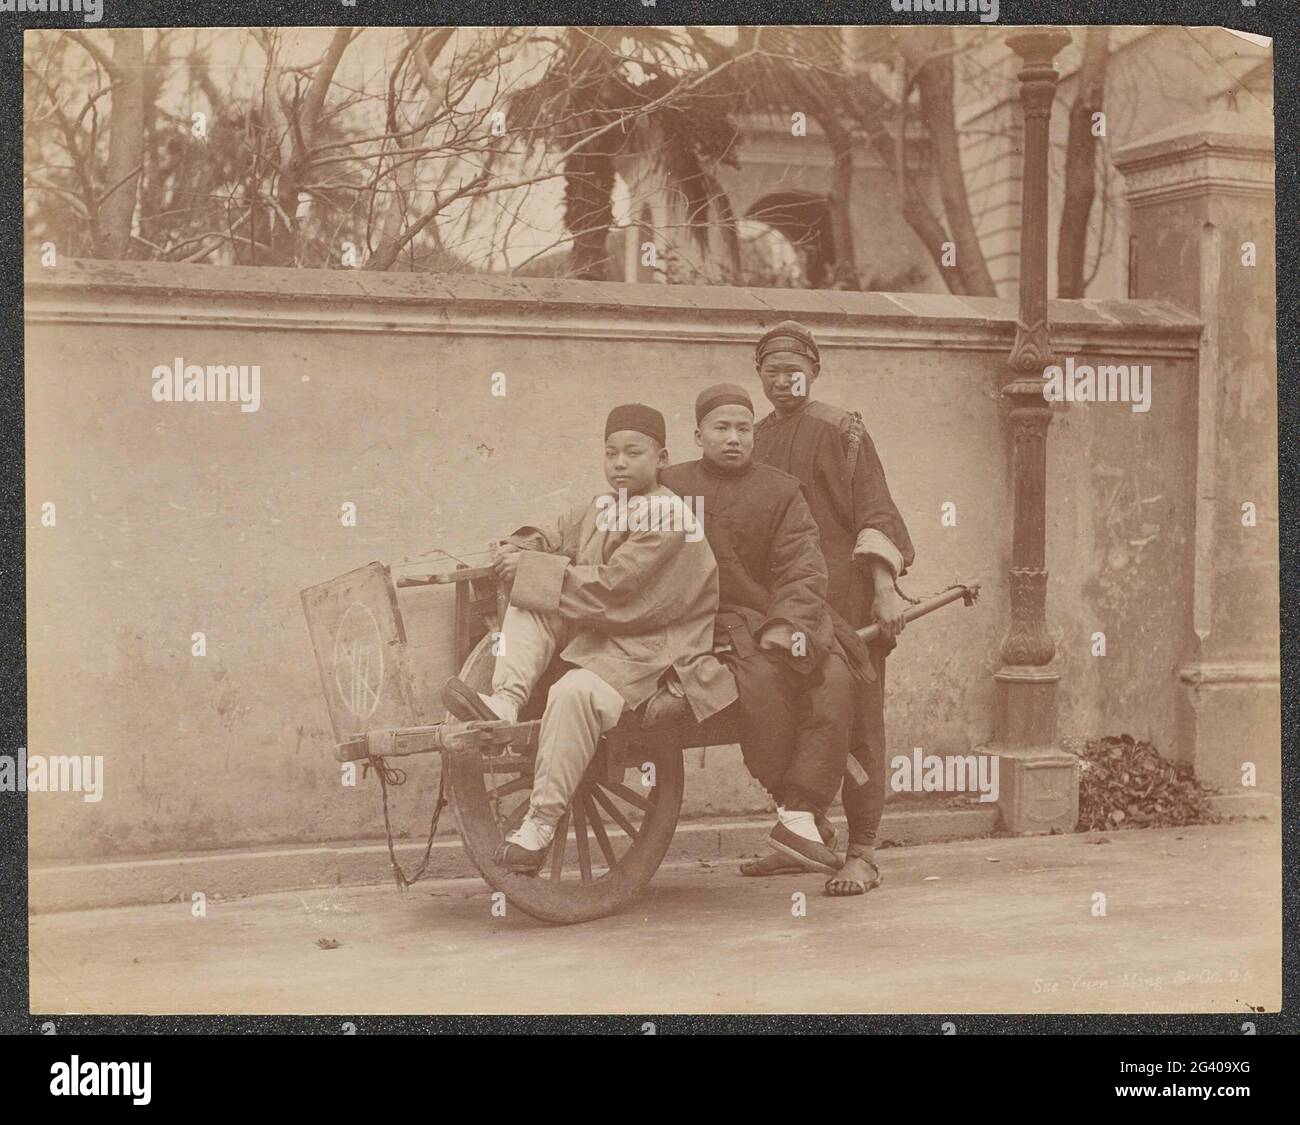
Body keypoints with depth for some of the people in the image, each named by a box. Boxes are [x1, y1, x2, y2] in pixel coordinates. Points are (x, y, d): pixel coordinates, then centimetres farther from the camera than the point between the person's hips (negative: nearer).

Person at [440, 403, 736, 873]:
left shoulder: (669, 521, -15)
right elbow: (558, 537, 27)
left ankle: (540, 824, -30)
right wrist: (527, 547, 1)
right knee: (528, 604, -6)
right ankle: (505, 702, -24)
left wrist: (534, 571, -17)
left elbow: (612, 590, -22)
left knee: (576, 691, -34)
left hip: (647, 653, -9)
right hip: (593, 633, 9)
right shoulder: (598, 512, 13)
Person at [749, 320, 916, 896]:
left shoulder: (840, 429, -1)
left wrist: (884, 587, -19)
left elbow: (874, 508, -8)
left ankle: (862, 854, -3)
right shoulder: (755, 440, 16)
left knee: (854, 718, -5)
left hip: (842, 594, -6)